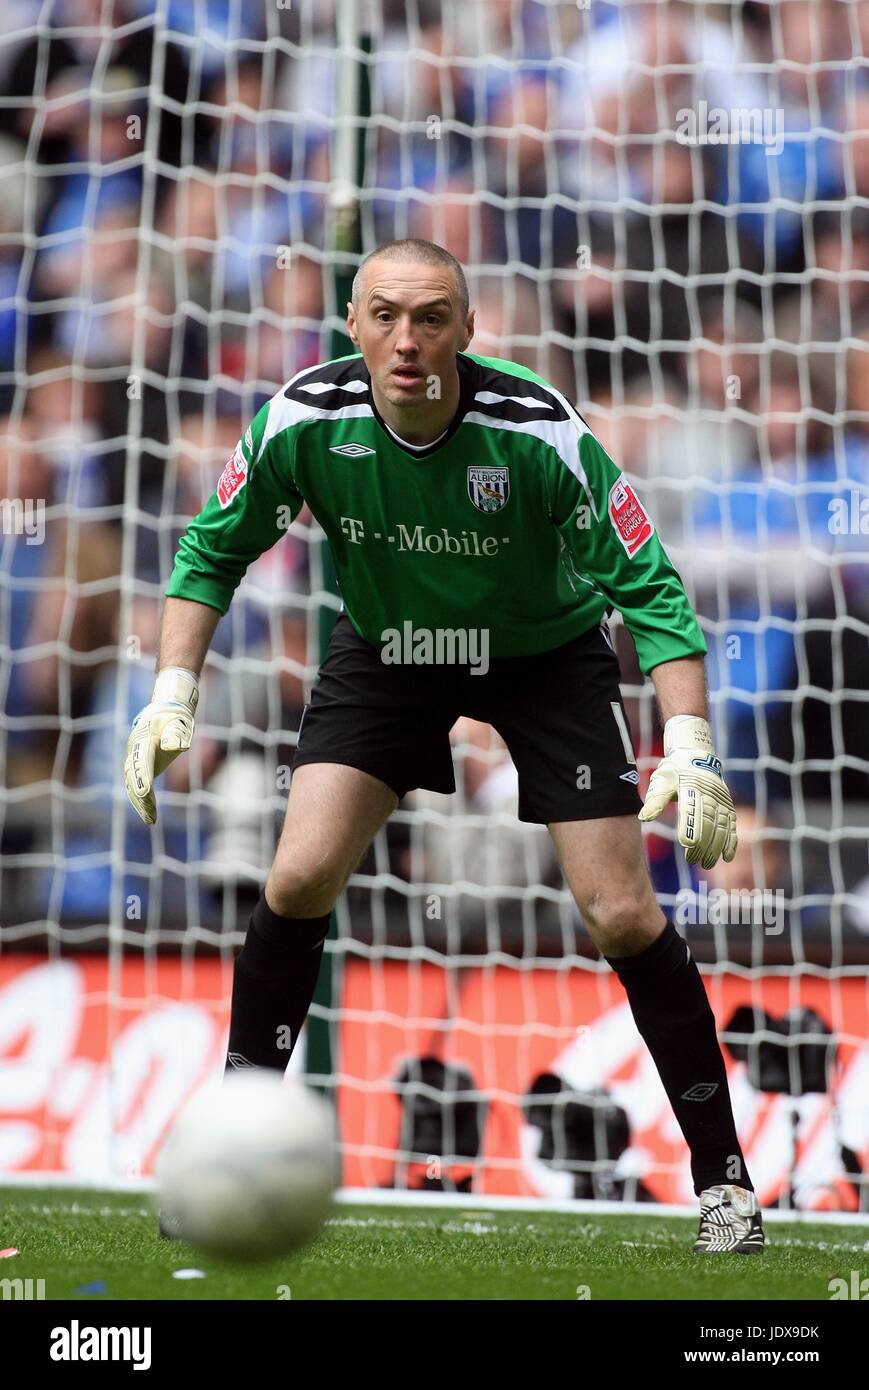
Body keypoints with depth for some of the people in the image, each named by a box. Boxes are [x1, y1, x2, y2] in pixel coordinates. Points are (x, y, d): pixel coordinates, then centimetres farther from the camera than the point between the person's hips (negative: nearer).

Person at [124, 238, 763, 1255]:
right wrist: (172, 696, -16)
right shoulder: (305, 420, -23)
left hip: (546, 655, -2)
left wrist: (688, 745, -36)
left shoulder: (538, 432, -31)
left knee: (621, 915, -11)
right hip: (384, 651, 2)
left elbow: (647, 587, -26)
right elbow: (215, 549, -6)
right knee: (300, 877, -14)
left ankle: (721, 1175, 3)